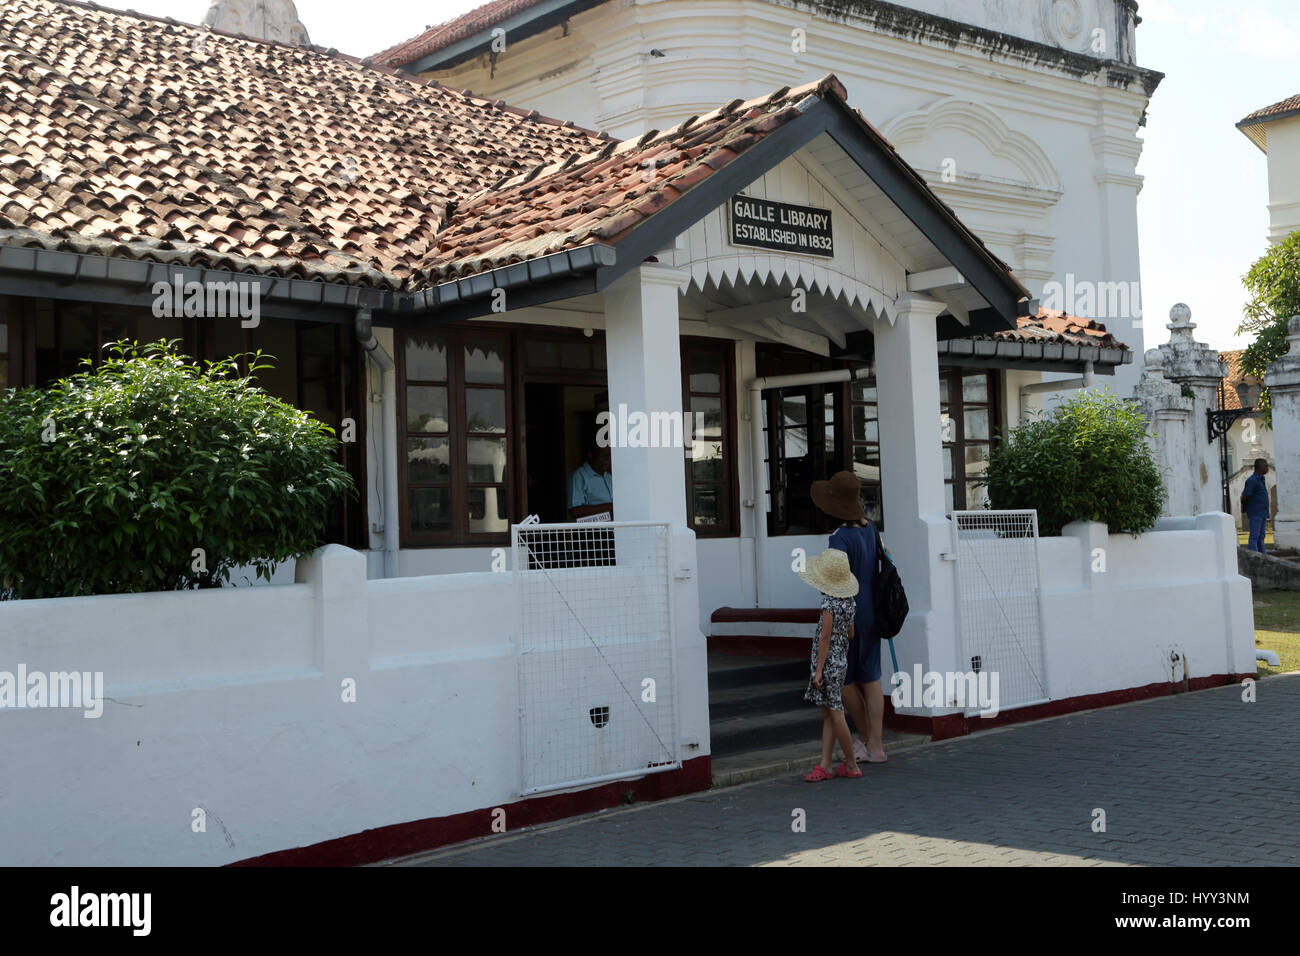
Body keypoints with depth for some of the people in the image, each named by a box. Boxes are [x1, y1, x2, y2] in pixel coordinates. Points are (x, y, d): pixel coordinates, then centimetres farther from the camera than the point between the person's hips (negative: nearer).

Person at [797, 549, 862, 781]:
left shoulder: (830, 604, -18)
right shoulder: (848, 601, 7)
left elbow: (825, 637, -18)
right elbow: (850, 633, 16)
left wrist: (819, 670, -15)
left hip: (829, 663, -9)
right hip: (841, 661, 9)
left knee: (835, 715, 0)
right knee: (827, 715, 10)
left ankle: (851, 764, 9)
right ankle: (825, 766, 10)